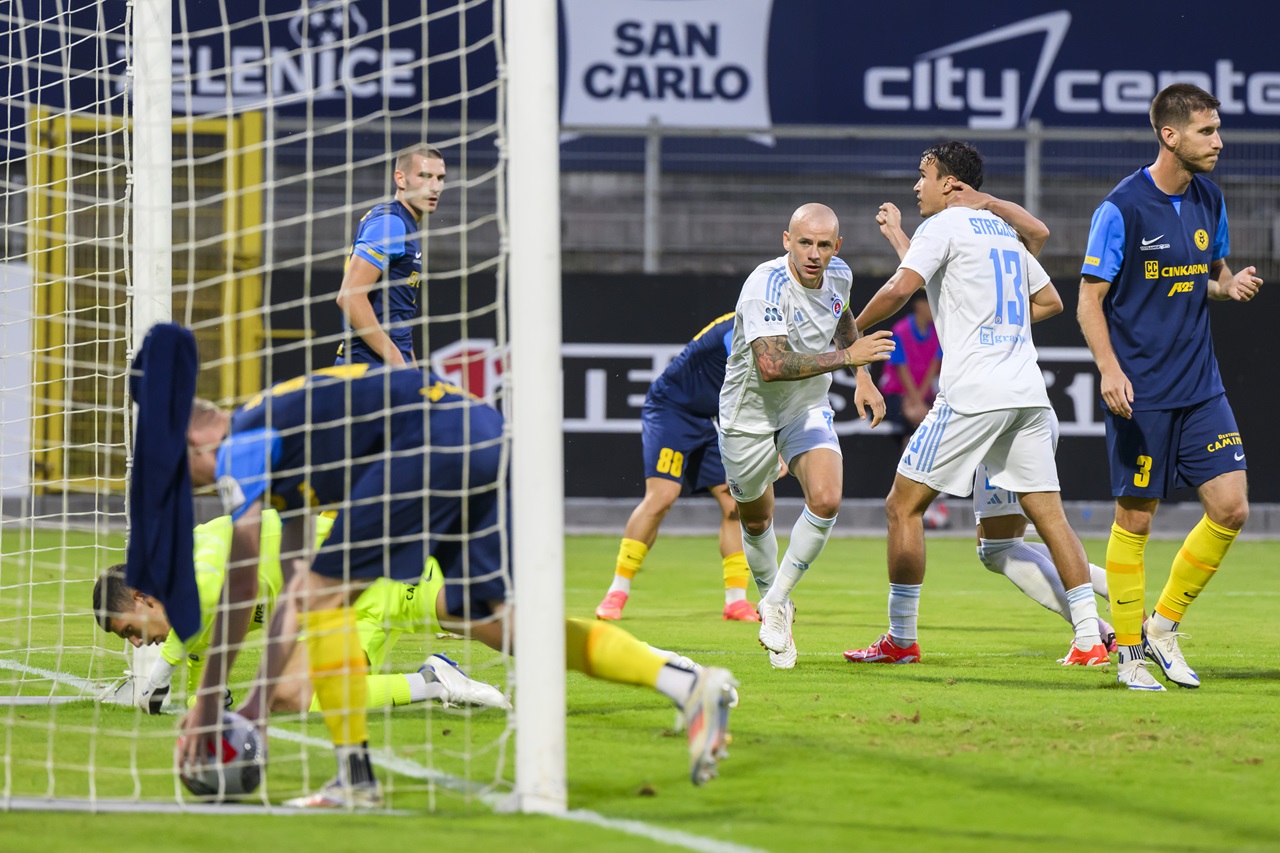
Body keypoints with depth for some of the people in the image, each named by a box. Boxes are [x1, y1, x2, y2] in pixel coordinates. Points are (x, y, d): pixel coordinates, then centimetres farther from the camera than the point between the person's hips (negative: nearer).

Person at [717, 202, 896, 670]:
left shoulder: (838, 275, -8)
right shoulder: (765, 287, -30)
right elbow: (769, 366, -41)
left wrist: (863, 379, 11)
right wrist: (846, 357, -42)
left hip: (808, 408, 4)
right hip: (750, 415, -4)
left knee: (826, 500, -19)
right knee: (756, 518, 12)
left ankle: (776, 602, -3)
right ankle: (773, 601, 39)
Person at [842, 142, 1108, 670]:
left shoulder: (943, 225, -1)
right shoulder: (1003, 229, 21)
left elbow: (900, 289, -14)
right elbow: (1049, 300, 29)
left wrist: (850, 333, -1)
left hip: (972, 393, -7)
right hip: (1028, 393, 7)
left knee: (904, 505, 3)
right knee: (1048, 513, 4)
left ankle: (900, 636, 4)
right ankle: (1090, 640, -5)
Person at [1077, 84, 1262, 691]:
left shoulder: (1208, 198, 7)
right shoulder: (1122, 208, -12)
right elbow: (1090, 298, -8)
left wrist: (1230, 285, -2)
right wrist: (1109, 369, -22)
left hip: (1200, 388, 6)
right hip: (1140, 393, -6)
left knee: (1231, 509, -3)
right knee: (1135, 519, 1)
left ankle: (1164, 624, 15)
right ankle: (1130, 654, 14)